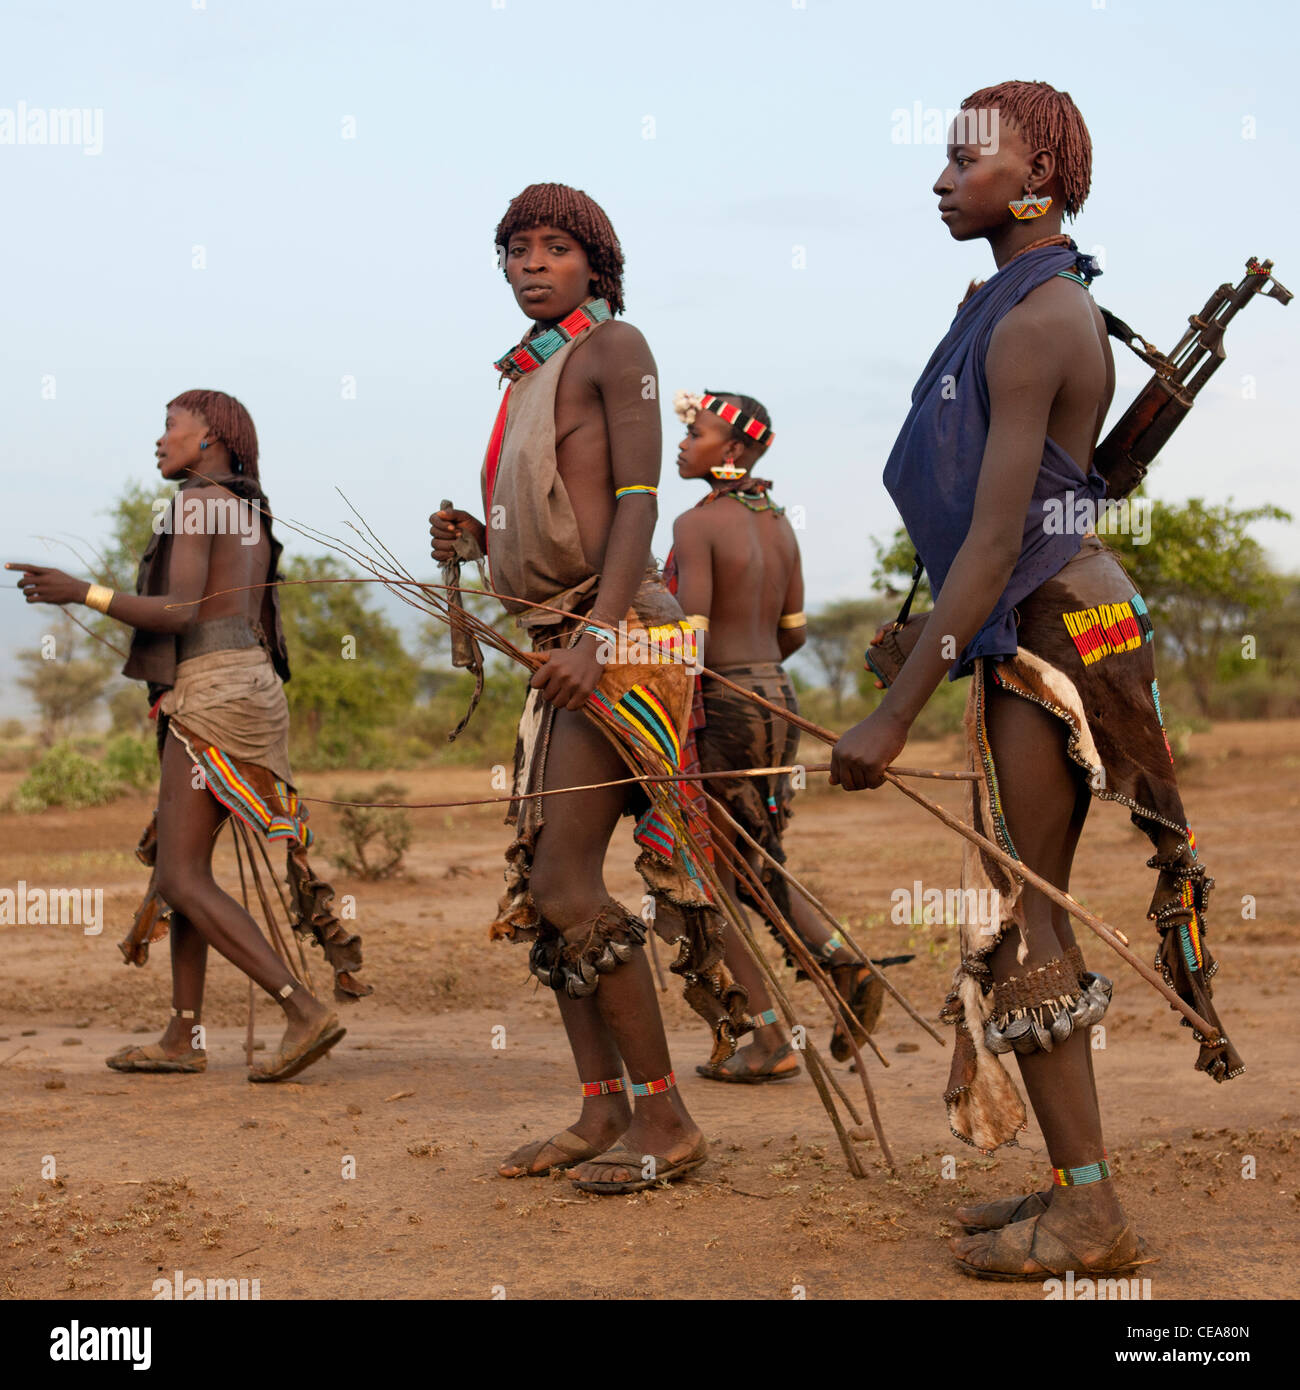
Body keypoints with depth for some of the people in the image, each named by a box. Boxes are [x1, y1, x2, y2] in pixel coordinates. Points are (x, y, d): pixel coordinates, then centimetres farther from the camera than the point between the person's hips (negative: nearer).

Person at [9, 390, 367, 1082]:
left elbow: (182, 612, -17)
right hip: (254, 688, 9)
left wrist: (80, 593, -13)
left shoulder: (195, 501, -7)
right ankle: (183, 1037, 15)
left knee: (182, 880, -10)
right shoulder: (251, 514, 20)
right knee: (178, 859, 13)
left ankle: (306, 1012, -18)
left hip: (212, 690, -9)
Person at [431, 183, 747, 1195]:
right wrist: (477, 539, 7)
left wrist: (594, 635, -24)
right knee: (537, 884, 8)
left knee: (568, 886, -13)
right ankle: (603, 1111, 15)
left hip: (617, 638, -9)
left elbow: (638, 502, -14)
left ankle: (665, 1120, -5)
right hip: (563, 648, 9)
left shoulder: (613, 347, -4)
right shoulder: (532, 373, 19)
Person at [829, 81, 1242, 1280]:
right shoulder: (1043, 307, 15)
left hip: (1050, 636, -10)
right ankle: (1074, 1188, 21)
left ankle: (1091, 1214, 2)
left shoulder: (1033, 324, -16)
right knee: (1027, 919, 13)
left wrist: (896, 714, -23)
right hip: (1040, 635, 10)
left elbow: (995, 542, -23)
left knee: (1026, 923, -6)